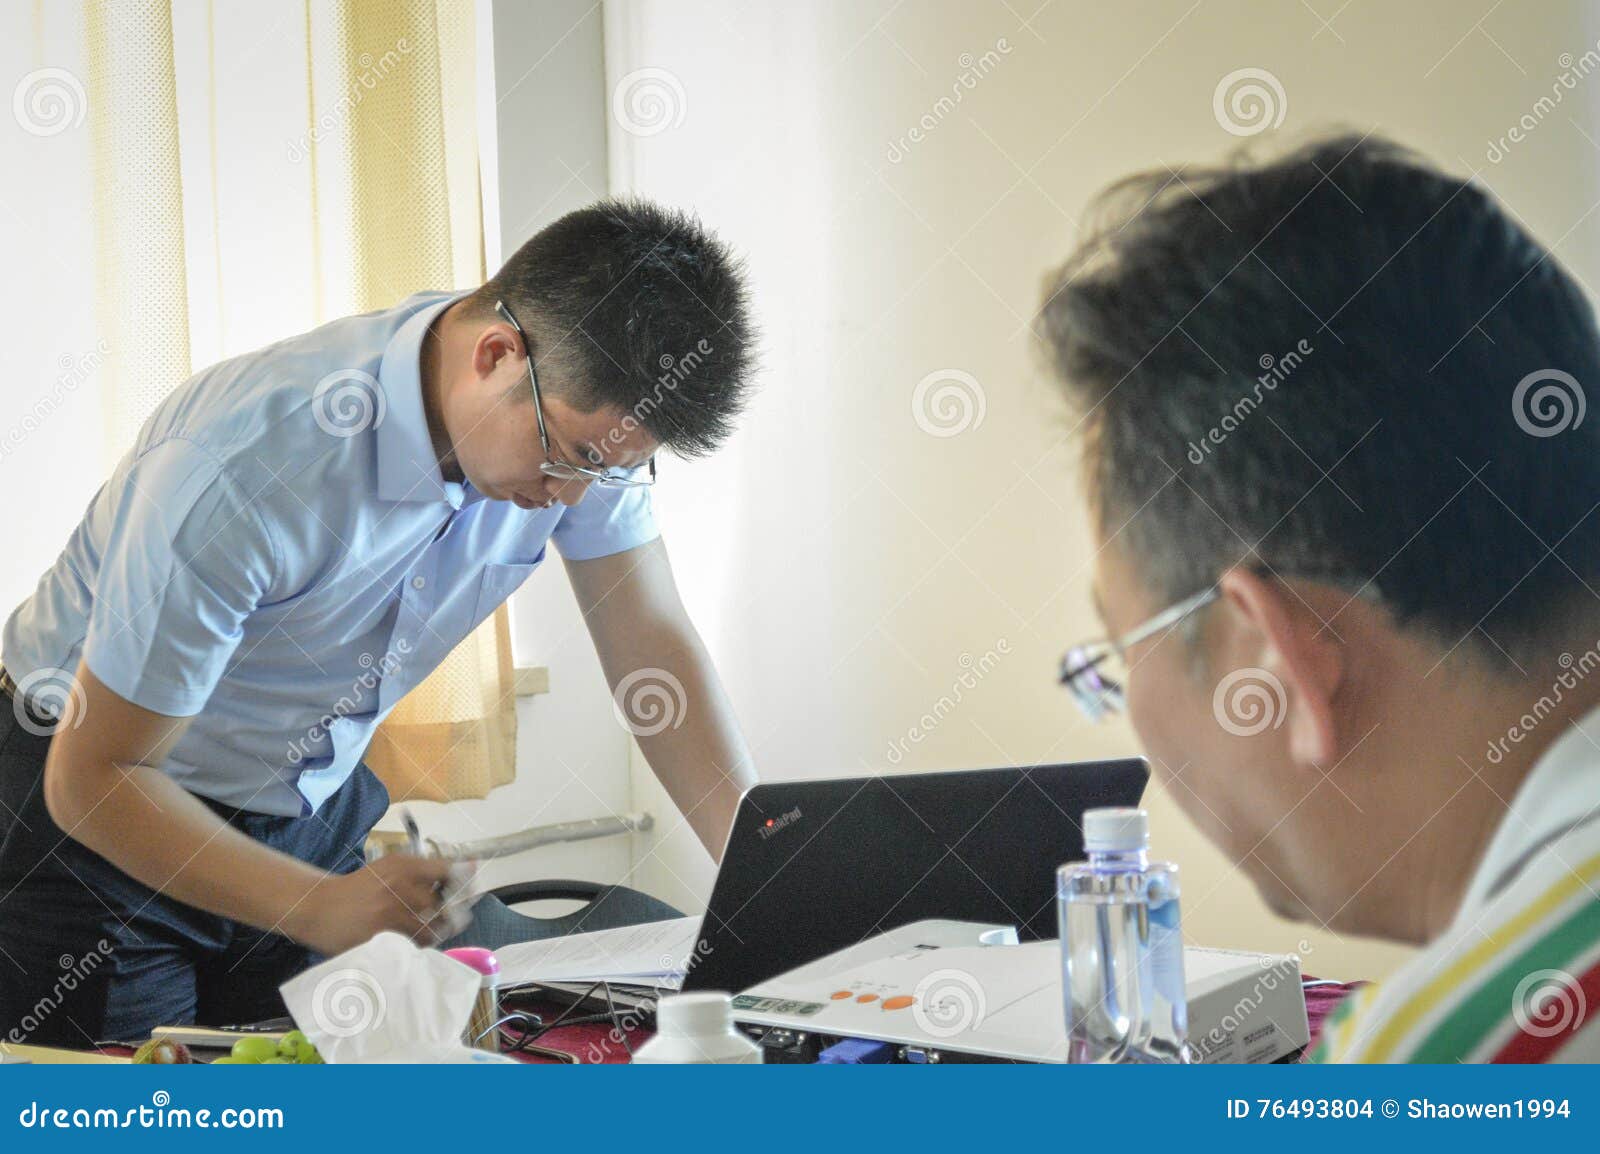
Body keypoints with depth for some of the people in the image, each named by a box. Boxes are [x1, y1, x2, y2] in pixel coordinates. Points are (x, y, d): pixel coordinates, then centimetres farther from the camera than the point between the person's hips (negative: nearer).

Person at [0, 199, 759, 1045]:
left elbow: (655, 646, -10)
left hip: (311, 805, 5)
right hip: (110, 828, -5)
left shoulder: (582, 408, -17)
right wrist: (320, 908, -40)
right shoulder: (247, 467, -36)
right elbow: (91, 779, -28)